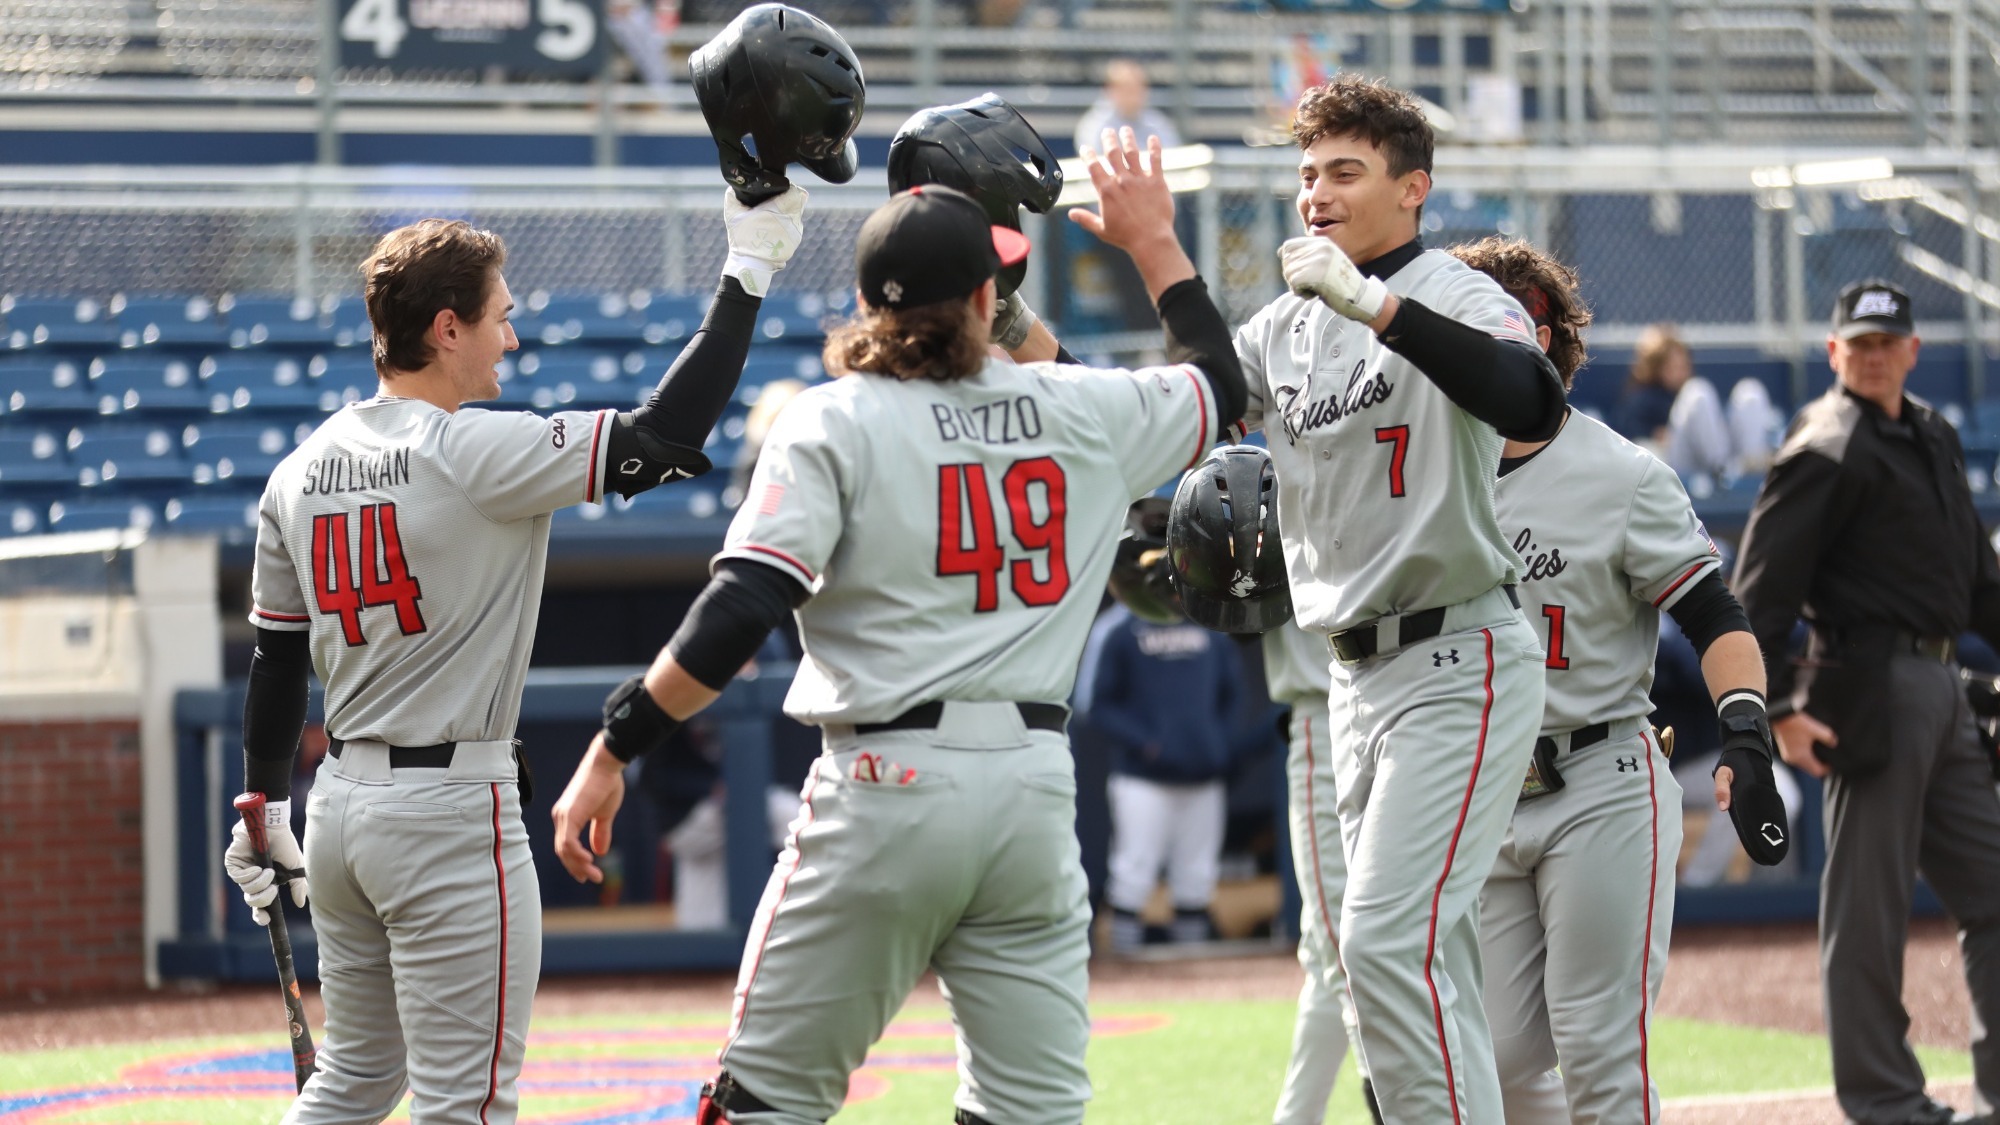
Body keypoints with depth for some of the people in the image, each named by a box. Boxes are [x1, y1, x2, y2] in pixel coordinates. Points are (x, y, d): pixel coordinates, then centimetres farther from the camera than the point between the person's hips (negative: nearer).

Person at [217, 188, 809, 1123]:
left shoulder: (299, 471, 6)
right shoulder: (479, 452, -16)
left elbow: (276, 657, 14)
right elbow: (662, 439, -19)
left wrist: (264, 806, 24)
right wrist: (747, 272, -13)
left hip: (343, 801, 8)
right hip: (452, 812, -8)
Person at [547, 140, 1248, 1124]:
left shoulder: (830, 424, -4)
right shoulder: (1079, 411, 8)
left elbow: (741, 610, -14)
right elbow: (1219, 383, 28)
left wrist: (614, 747, -12)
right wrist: (1153, 242, 38)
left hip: (886, 789, -4)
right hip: (1033, 785, 4)